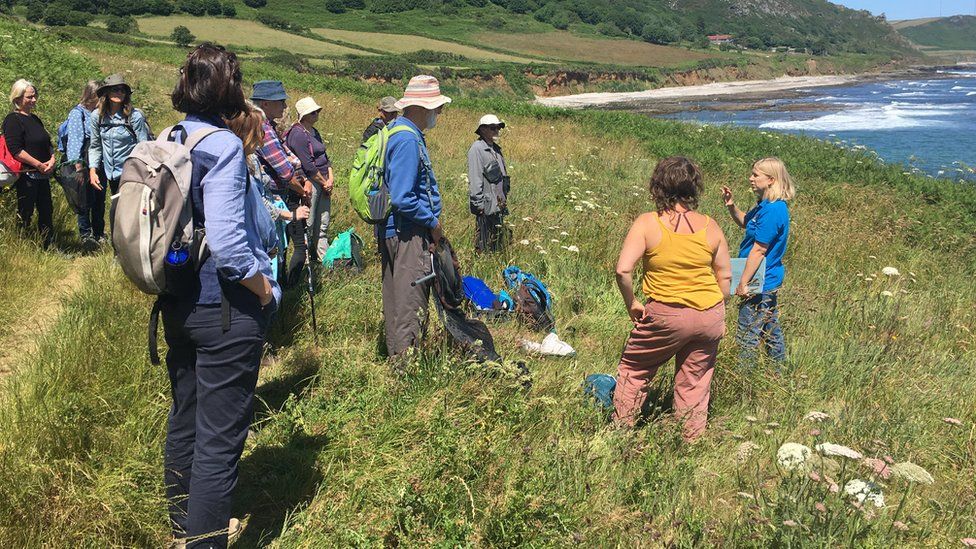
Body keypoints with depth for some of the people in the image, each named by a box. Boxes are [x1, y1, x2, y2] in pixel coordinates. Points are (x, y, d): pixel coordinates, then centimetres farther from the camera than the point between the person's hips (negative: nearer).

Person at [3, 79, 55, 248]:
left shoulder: (35, 119, 16)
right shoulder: (13, 120, -10)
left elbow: (47, 144, 20)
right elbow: (15, 150, -19)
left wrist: (52, 159, 0)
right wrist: (39, 165, -18)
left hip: (43, 175, 8)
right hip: (26, 176, -8)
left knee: (47, 211, 11)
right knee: (25, 214, -2)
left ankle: (50, 246, 18)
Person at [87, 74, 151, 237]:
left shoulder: (135, 116, -11)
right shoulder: (97, 115, 2)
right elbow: (95, 146, 10)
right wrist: (92, 170, 0)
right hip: (110, 172, 5)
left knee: (115, 213, -12)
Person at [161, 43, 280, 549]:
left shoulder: (167, 142, 7)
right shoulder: (222, 145, -18)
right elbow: (226, 242, -26)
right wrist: (265, 290, -12)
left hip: (177, 304, 9)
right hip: (226, 310, -9)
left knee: (184, 418, 22)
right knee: (220, 435, 1)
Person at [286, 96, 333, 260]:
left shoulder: (314, 132, 16)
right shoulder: (298, 134, -13)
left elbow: (324, 156, 17)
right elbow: (308, 165, -17)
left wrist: (331, 178, 2)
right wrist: (324, 183, -10)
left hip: (324, 183, 9)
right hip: (310, 182, -9)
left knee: (323, 224, 11)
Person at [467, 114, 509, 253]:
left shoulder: (496, 148, 16)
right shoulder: (477, 149, -12)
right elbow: (474, 179, -16)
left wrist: (504, 198, 20)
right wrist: (479, 204, -19)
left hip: (498, 204, 9)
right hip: (486, 206, -9)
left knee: (497, 244, 14)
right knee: (484, 246, -4)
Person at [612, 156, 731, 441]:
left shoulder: (647, 223, -11)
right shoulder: (709, 226, -1)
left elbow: (623, 270, -20)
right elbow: (725, 276, 6)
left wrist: (631, 304, -5)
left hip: (667, 315, -3)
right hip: (710, 315, 3)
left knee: (633, 370, 18)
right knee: (695, 383, 16)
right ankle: (691, 442, 24)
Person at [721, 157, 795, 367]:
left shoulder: (772, 211, -24)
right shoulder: (766, 205, 6)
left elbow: (758, 251, -23)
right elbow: (745, 222, 23)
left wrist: (743, 283, -19)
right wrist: (731, 206, 5)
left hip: (760, 285, -10)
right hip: (770, 281, 10)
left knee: (747, 336, -1)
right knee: (771, 331, 21)